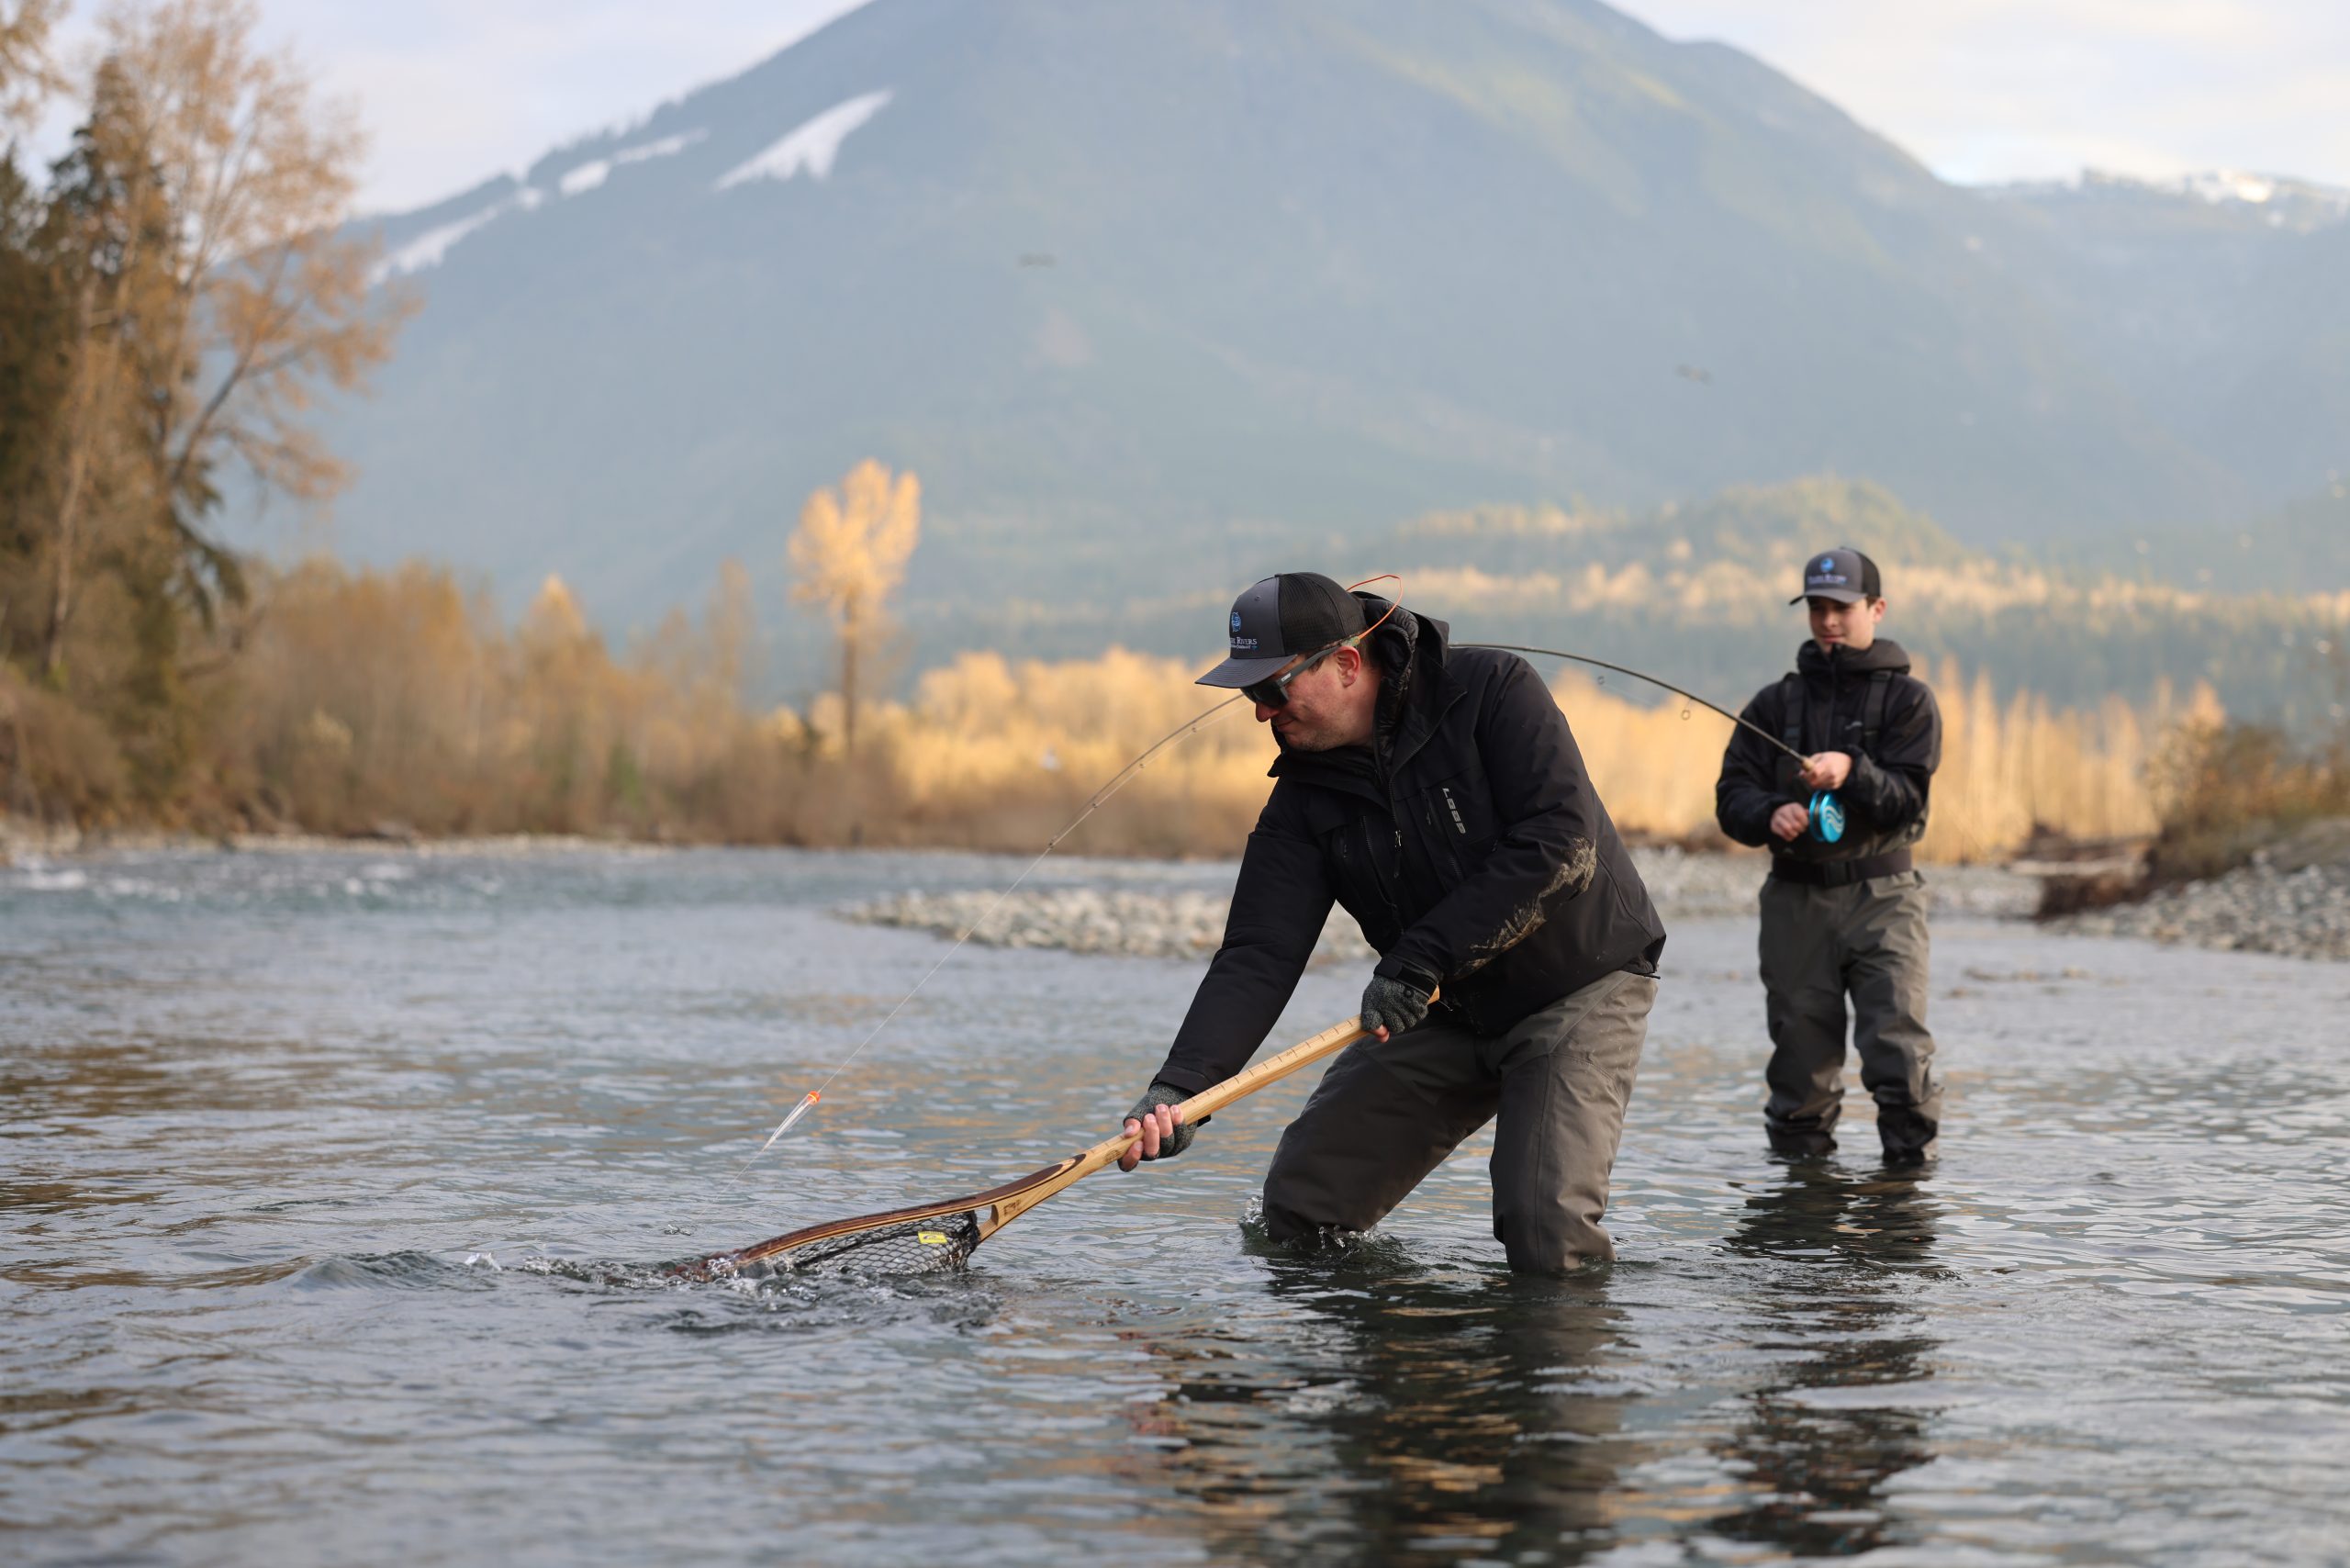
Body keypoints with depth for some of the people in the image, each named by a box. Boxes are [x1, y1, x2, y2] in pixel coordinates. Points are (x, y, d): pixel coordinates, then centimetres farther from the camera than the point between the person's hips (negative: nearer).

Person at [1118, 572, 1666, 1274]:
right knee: (1298, 1208, 2)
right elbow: (1258, 955, -13)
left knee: (1546, 1231, -22)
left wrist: (1421, 958, -28)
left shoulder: (1492, 690, -19)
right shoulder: (1305, 795, -6)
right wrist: (1180, 1088, -29)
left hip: (1579, 988, -6)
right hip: (1447, 1011, 6)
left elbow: (1561, 845, -28)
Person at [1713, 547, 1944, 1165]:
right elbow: (1731, 795, 7)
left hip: (1880, 895, -3)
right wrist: (1771, 814, -15)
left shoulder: (1907, 699, 6)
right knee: (1800, 1055, 3)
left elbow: (1907, 797, -6)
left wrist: (1852, 771, -24)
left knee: (1898, 1044, -14)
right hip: (1797, 898, 3)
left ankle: (1912, 1160, -4)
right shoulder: (1776, 703, 14)